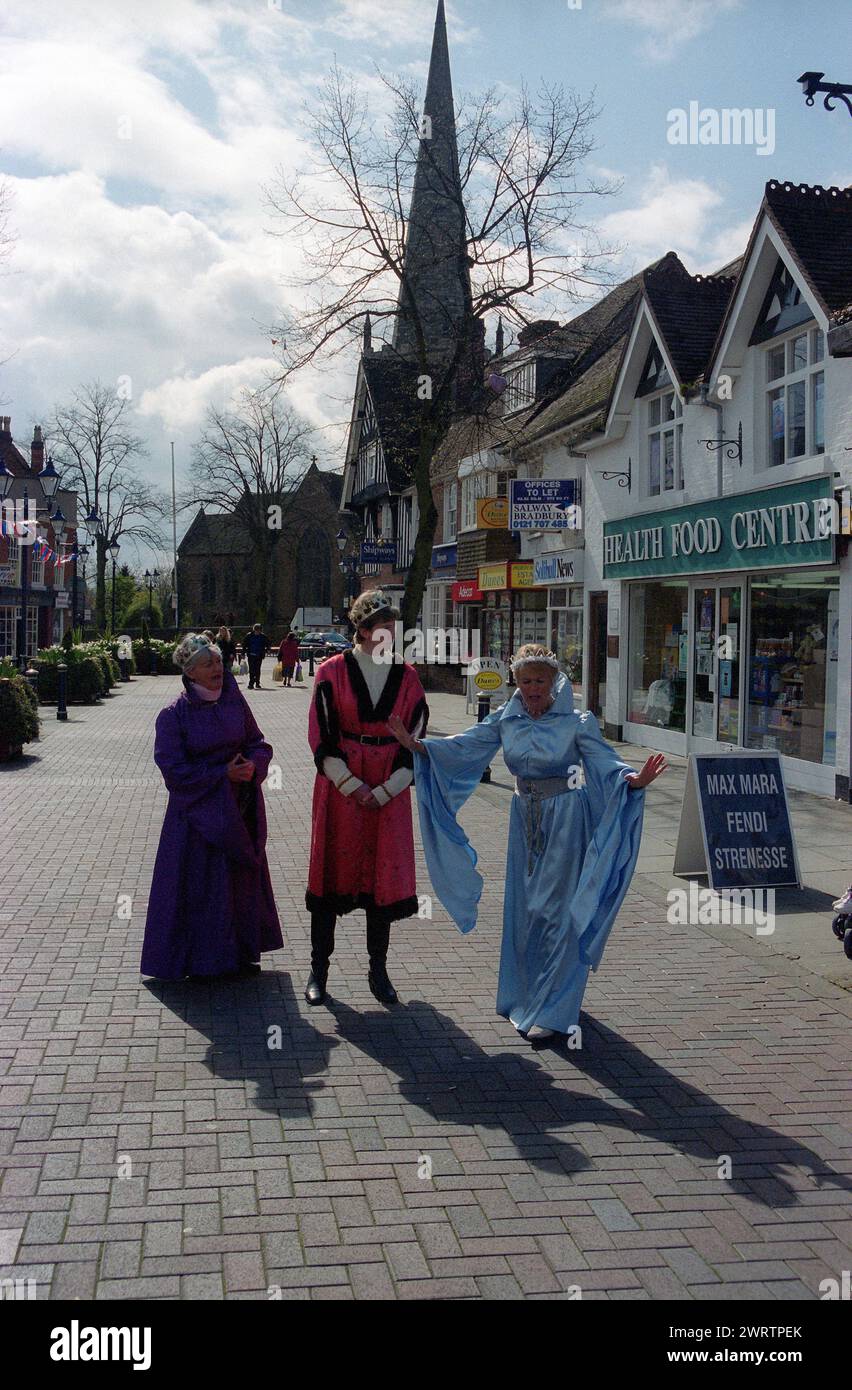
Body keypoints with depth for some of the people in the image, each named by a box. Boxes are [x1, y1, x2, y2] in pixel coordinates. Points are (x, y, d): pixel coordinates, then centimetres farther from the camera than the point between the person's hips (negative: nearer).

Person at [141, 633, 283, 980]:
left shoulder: (234, 702, 2)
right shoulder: (174, 715, -10)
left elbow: (259, 743, 8)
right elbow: (174, 770, -13)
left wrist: (252, 765, -15)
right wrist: (223, 774, -18)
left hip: (240, 809, 5)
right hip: (198, 811, -5)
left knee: (242, 880, 13)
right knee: (200, 885, 0)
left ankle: (240, 952, 28)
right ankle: (200, 960, 15)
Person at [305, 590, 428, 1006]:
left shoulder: (406, 677, 3)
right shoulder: (333, 672, -4)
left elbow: (415, 740, 2)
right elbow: (322, 739, -5)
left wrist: (385, 791, -7)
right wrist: (354, 786, -11)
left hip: (389, 793, 2)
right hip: (339, 786, -2)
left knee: (383, 876, 5)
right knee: (332, 874, 4)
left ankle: (378, 972, 18)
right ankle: (319, 970, 16)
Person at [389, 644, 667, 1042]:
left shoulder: (576, 722, -10)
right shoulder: (505, 720, 2)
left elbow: (605, 761, -18)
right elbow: (463, 746, 3)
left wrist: (634, 779, -38)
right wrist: (415, 743, -6)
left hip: (565, 819, -5)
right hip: (525, 819, 5)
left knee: (557, 911, -4)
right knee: (523, 910, 12)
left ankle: (553, 1012, 4)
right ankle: (526, 999, 29)